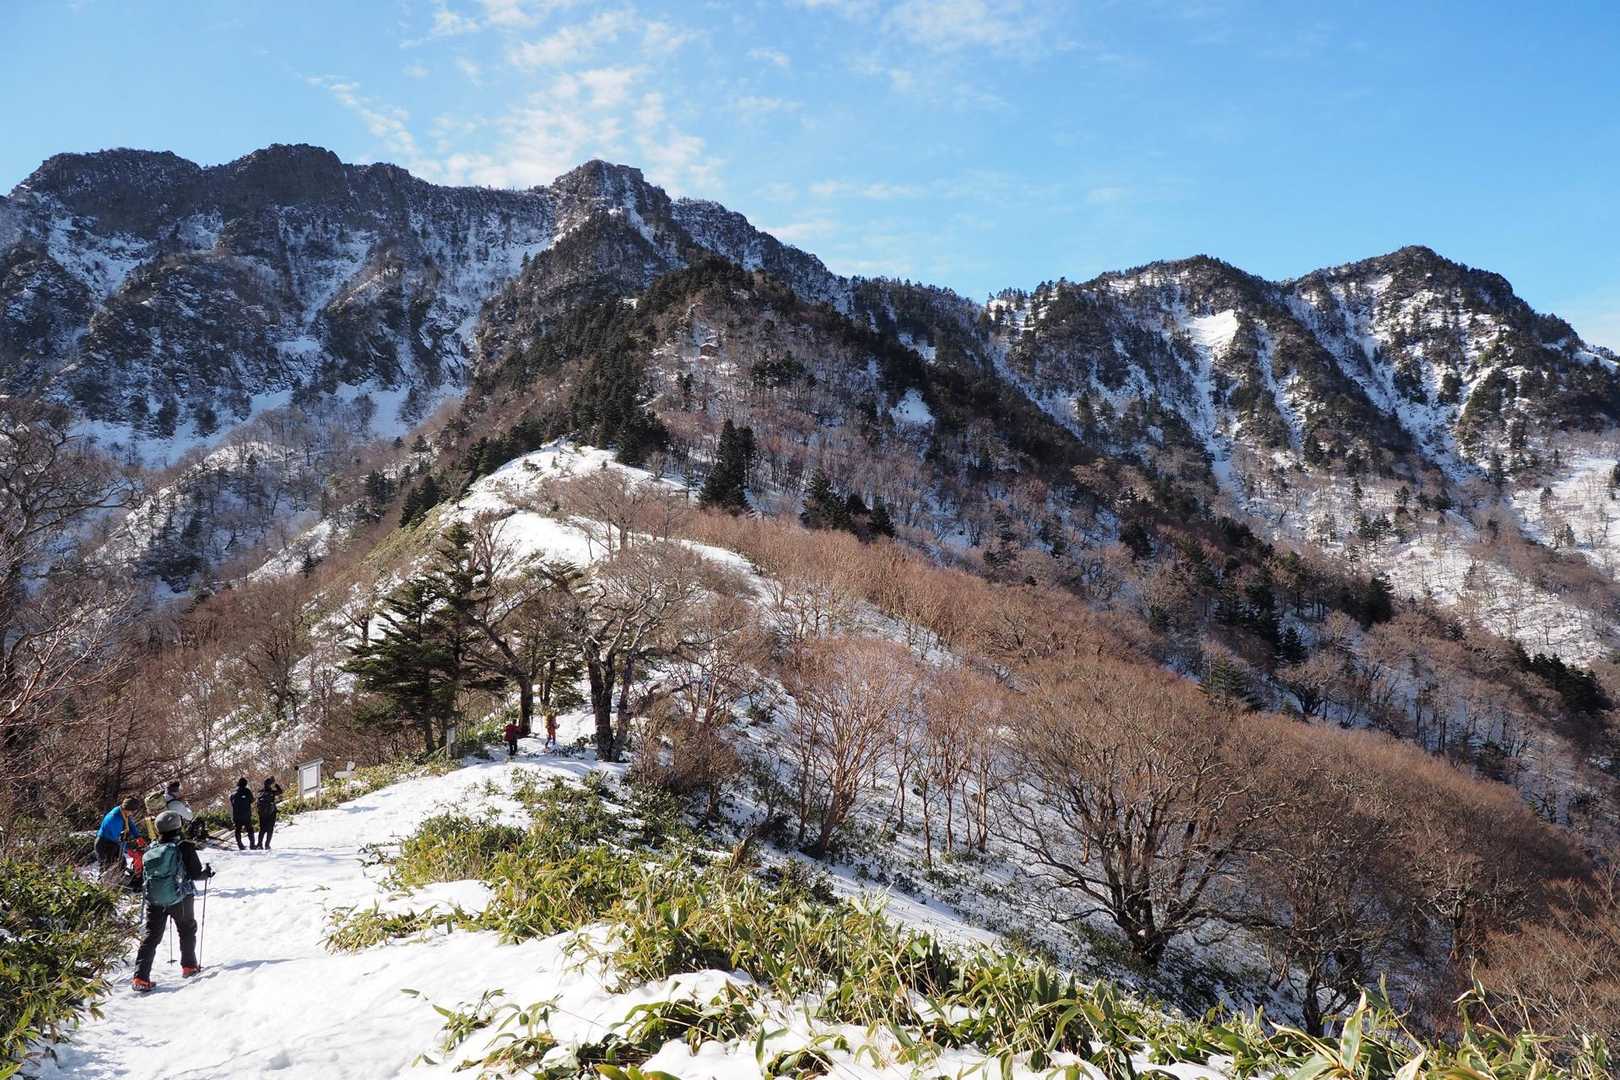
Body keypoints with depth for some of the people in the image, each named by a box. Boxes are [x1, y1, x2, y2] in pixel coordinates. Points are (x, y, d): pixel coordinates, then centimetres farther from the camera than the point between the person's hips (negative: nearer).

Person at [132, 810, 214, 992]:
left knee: (151, 936, 6)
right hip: (180, 898, -3)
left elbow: (145, 876, 9)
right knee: (187, 930, 18)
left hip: (154, 900, 3)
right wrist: (207, 873, 9)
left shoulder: (150, 850, 0)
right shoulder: (184, 847, -14)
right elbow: (196, 873, -11)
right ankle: (189, 966, 27)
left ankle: (140, 977, -4)